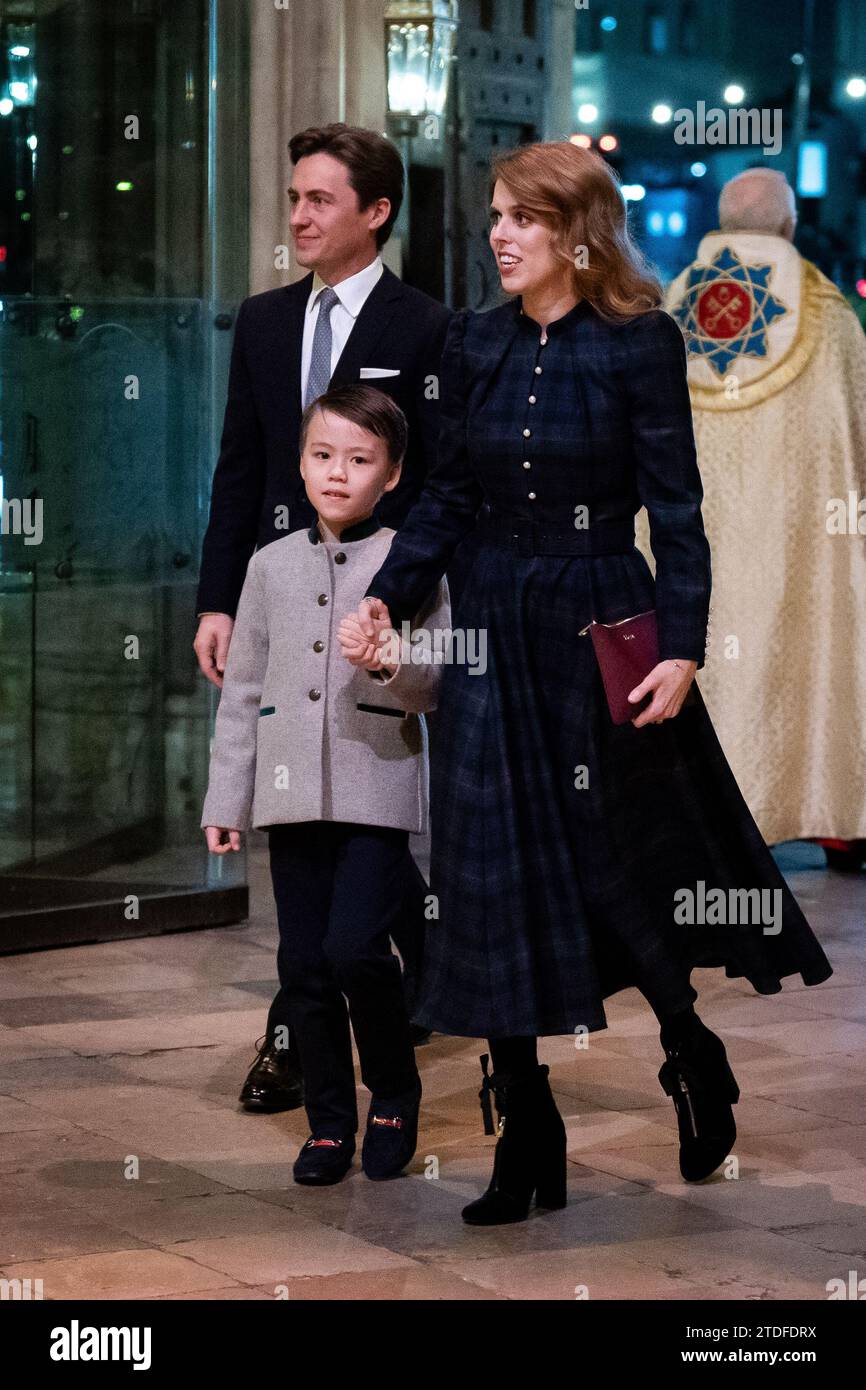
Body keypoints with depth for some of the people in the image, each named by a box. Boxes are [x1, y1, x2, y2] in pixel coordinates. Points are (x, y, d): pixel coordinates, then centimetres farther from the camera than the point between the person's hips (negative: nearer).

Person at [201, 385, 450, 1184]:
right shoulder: (272, 566, 11)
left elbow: (440, 682, -3)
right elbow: (243, 690, 14)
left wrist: (400, 662, -25)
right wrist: (227, 800, 12)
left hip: (378, 789, -4)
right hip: (291, 792, 4)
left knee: (357, 948, -14)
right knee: (305, 965, 5)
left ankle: (394, 1095, 10)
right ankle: (330, 1122, 18)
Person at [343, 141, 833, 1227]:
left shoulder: (640, 343, -7)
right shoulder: (475, 343, 5)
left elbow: (675, 506, -8)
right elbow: (449, 494, 10)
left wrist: (683, 648, -16)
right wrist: (387, 594, -3)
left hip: (605, 627, -4)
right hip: (496, 632, 4)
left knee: (626, 865, 4)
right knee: (493, 883, 1)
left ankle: (694, 1058, 33)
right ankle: (525, 1147, 9)